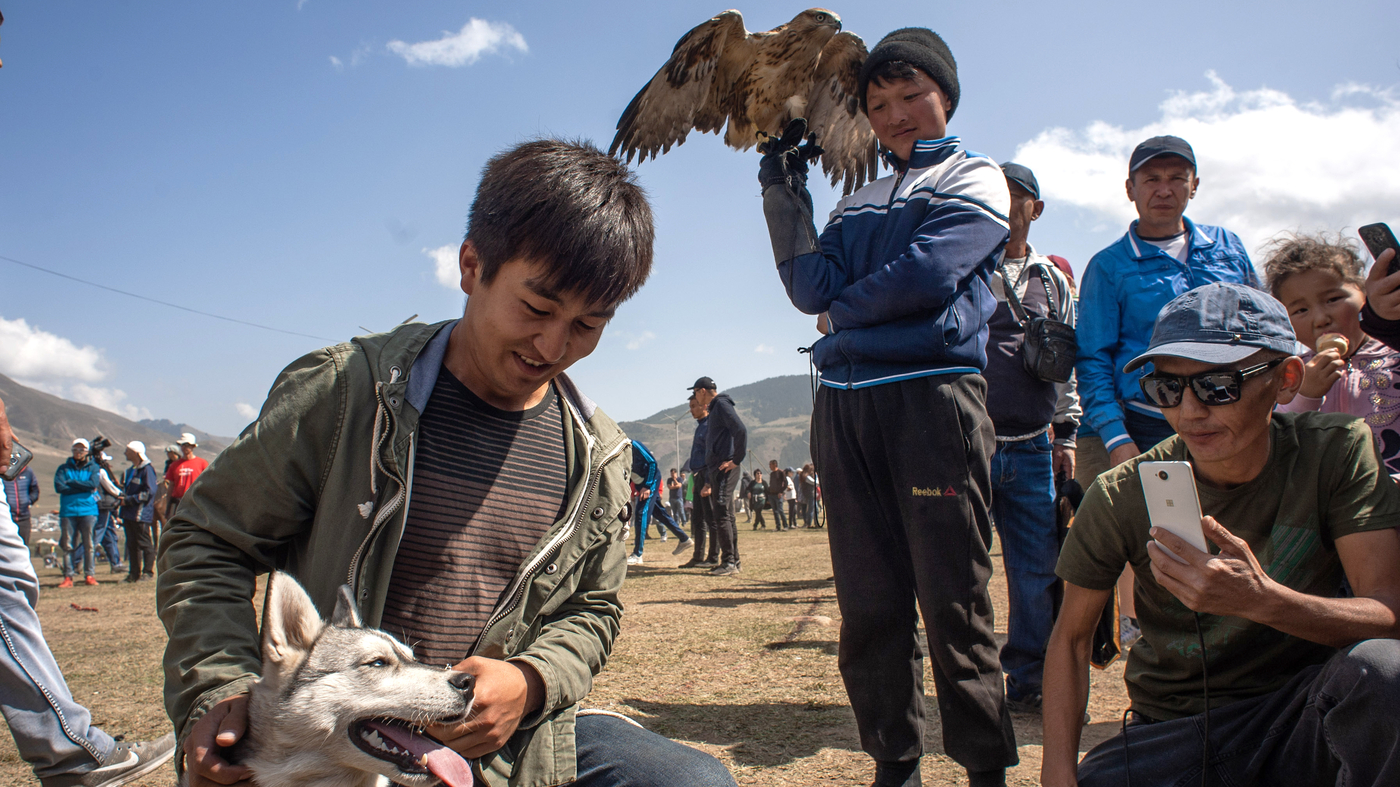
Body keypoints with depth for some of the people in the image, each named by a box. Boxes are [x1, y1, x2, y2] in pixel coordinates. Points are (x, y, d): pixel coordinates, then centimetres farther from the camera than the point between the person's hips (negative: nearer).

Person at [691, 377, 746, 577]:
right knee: (726, 516, 11)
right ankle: (733, 561, 16)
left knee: (721, 515, -12)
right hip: (716, 470, 10)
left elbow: (741, 431, -23)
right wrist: (708, 483, 24)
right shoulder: (713, 410, 24)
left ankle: (729, 563, -12)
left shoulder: (722, 405, -7)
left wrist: (737, 460, -19)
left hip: (725, 469, -10)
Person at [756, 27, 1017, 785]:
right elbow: (813, 288, 8)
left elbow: (922, 275, -8)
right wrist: (783, 185, 9)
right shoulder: (857, 204, 25)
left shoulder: (975, 179, 10)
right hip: (843, 404, 5)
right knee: (868, 602, 6)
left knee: (952, 598, -4)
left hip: (933, 395, -5)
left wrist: (841, 312, 5)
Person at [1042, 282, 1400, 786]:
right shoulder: (1121, 498, -11)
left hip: (1304, 715, 0)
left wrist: (1260, 601, -37)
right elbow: (1070, 638, -1)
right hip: (1173, 733, 1)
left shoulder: (1337, 453, -10)